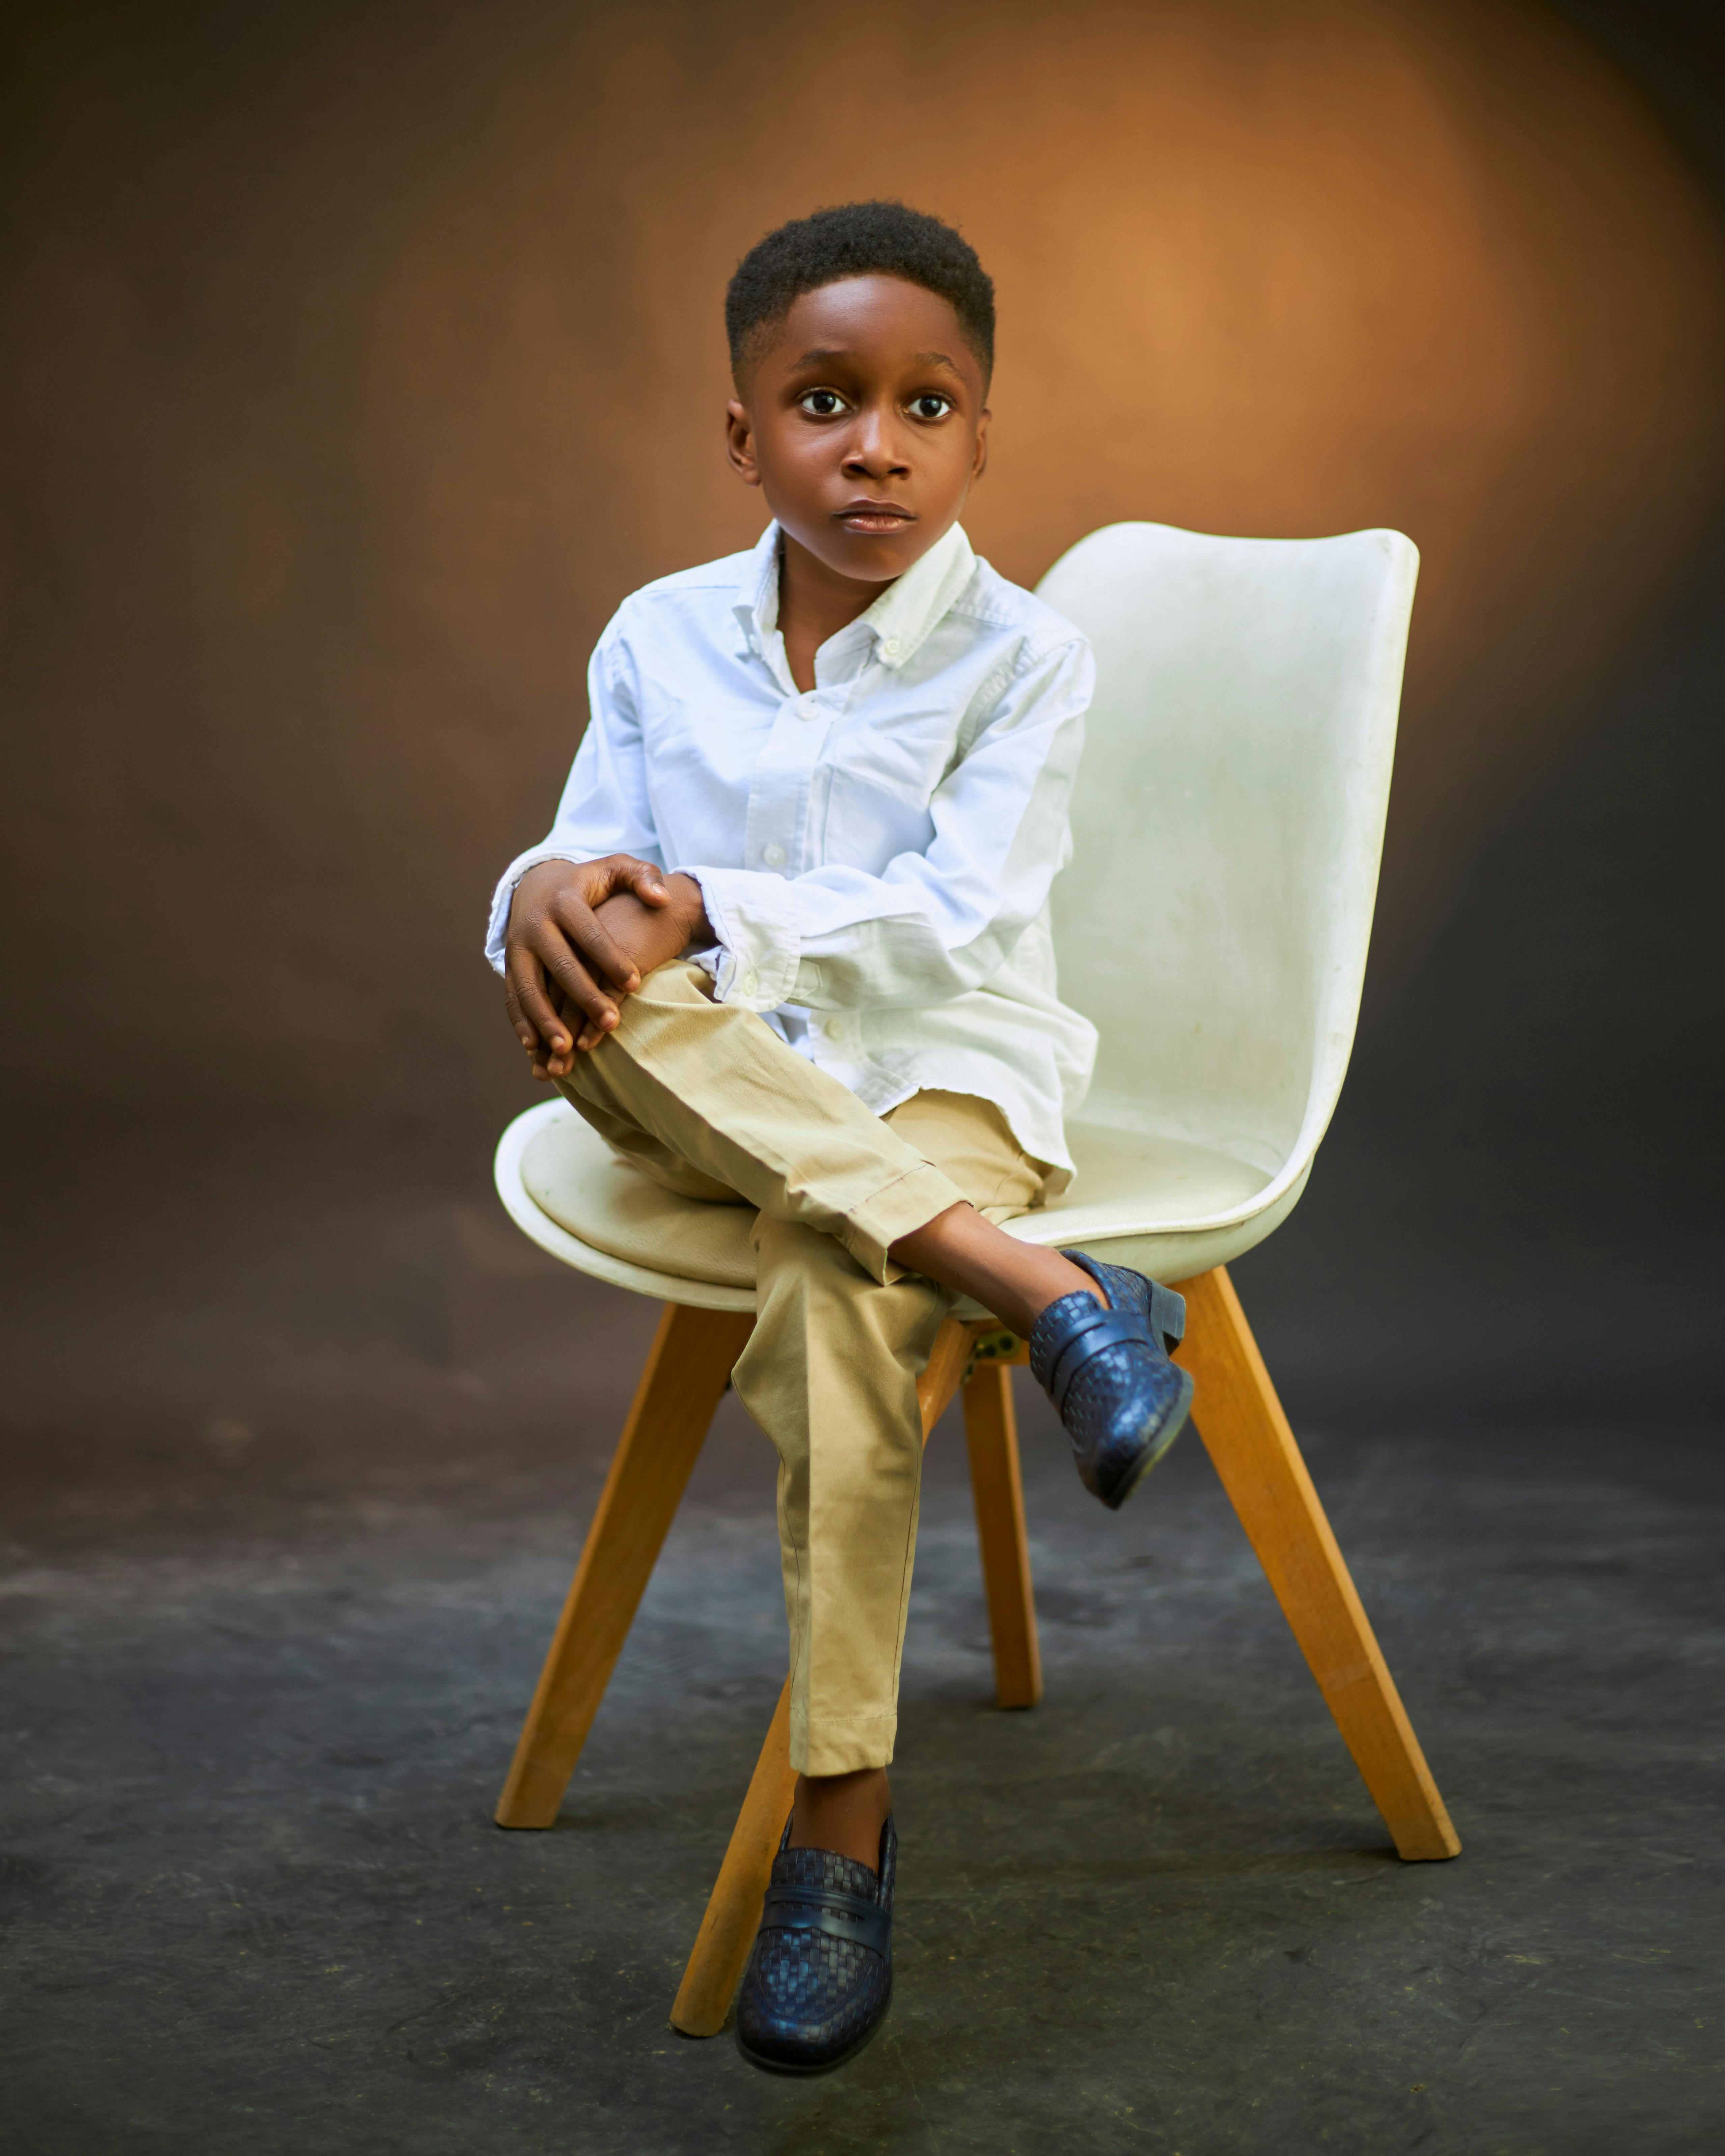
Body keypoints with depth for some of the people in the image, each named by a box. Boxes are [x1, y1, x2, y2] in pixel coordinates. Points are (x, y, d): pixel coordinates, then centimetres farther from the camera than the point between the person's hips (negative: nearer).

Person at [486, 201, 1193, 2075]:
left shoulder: (1022, 656, -4)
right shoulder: (662, 636, 8)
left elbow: (959, 921, -15)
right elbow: (593, 847, 3)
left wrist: (709, 916, -27)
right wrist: (555, 892, -23)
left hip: (941, 1082, -3)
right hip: (722, 1093, 4)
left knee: (832, 1292, -35)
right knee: (589, 992, -31)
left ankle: (841, 1829, -24)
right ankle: (1038, 1288, -37)